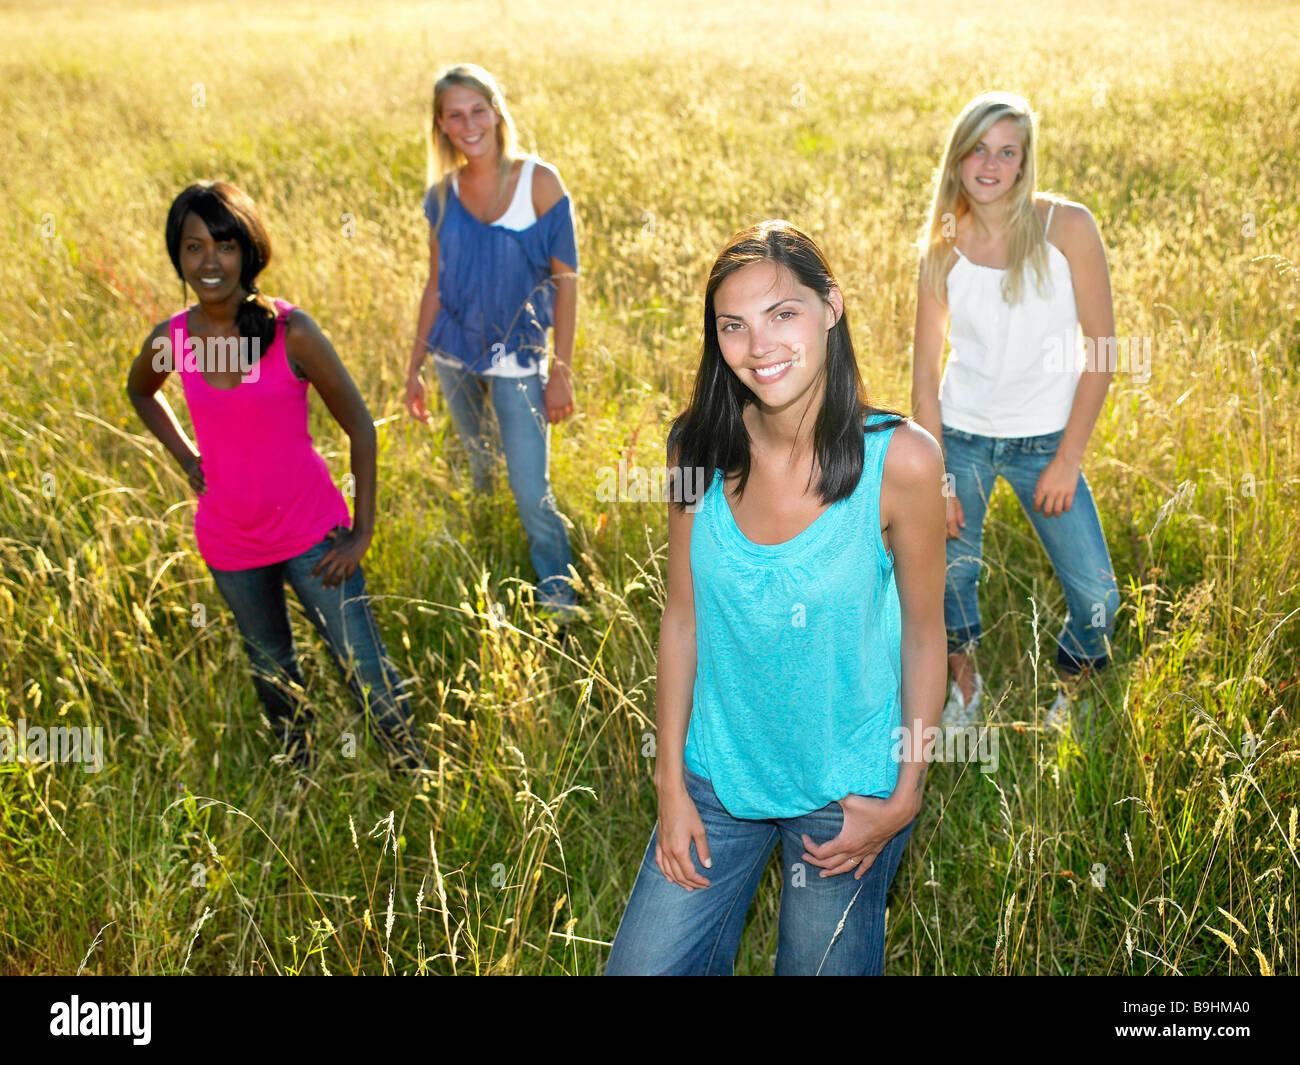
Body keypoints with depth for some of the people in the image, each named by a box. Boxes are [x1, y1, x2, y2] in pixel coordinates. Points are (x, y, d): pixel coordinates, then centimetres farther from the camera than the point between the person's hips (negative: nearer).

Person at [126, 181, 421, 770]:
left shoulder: (291, 330, -17)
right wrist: (187, 458, 6)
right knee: (271, 666, 23)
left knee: (367, 673, -2)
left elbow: (359, 424, -10)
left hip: (313, 534, -3)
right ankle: (300, 770, 47)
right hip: (230, 543, 4)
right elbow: (140, 391, 18)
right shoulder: (170, 340, -7)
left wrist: (362, 530, -11)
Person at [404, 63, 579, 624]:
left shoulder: (539, 181, -12)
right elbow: (436, 284, 8)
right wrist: (413, 368, 8)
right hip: (454, 354, 4)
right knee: (479, 472, 20)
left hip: (517, 358, -4)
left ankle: (558, 595, 16)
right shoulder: (442, 195, 0)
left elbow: (566, 279, -9)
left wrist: (561, 371, -11)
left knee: (530, 490, -7)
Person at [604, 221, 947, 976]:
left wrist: (905, 798, -6)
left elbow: (925, 635, -8)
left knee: (824, 963, 16)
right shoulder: (701, 451, -10)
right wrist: (672, 783, 1)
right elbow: (683, 619, -2)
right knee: (645, 964, 8)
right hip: (717, 775, 3)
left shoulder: (900, 460, -18)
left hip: (845, 792, -2)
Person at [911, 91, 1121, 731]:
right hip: (960, 435, 1)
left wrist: (1067, 460, -10)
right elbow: (925, 371, -3)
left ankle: (1069, 692, 30)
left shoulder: (1067, 227, -11)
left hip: (1044, 439, -1)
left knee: (1095, 599, -3)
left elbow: (1102, 347, -8)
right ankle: (965, 687, 39)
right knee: (949, 574, 8)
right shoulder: (942, 247, -6)